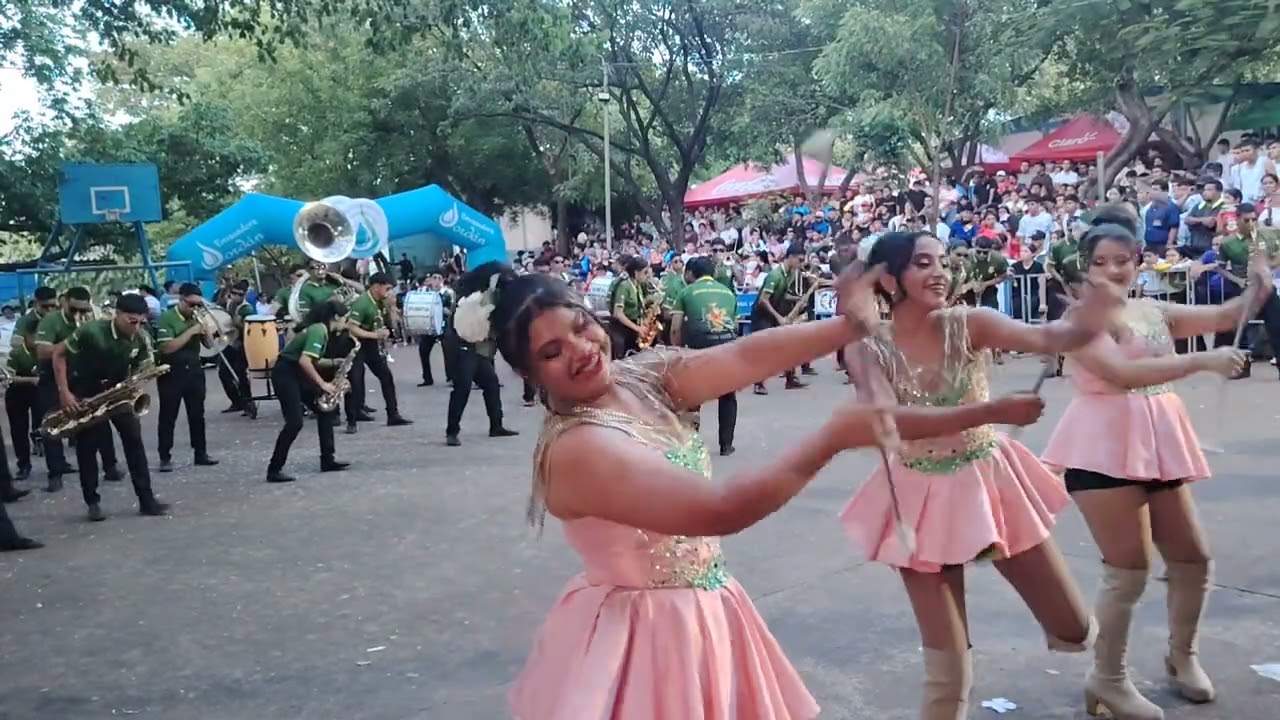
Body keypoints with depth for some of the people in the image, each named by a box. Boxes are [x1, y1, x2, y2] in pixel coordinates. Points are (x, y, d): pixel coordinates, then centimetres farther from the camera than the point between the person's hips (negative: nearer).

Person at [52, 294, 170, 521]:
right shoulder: (91, 331, -26)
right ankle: (92, 502, 9)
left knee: (134, 438, -5)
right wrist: (63, 391, -20)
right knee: (87, 446, -3)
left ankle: (146, 499, -3)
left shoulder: (142, 339, -13)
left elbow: (144, 368, 2)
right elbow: (59, 353, -16)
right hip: (84, 392, -3)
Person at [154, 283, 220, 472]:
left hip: (194, 370, 6)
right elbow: (167, 347, -21)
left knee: (197, 414, 9)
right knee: (168, 416, 1)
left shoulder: (195, 317, 8)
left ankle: (201, 454, 16)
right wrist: (191, 331, -21)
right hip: (172, 373, -6)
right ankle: (165, 457, 6)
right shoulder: (167, 318, -11)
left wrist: (204, 329, -9)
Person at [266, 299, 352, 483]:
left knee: (325, 409, 11)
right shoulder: (318, 331, -18)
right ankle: (274, 470, -9)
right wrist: (322, 384, -20)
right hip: (285, 373, -10)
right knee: (295, 422, -15)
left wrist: (337, 362, 8)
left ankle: (327, 460, 15)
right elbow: (304, 361, -28)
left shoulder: (321, 330, 12)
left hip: (296, 373, 10)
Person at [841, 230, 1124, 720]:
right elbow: (895, 421, -30)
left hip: (990, 483, 2)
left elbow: (1044, 338, -28)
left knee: (1074, 631, 12)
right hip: (924, 499, -1)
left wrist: (1084, 326, -51)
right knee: (948, 671, 2)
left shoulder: (967, 323, -10)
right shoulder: (869, 348, -13)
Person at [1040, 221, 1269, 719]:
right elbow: (1124, 373, -24)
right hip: (1104, 449, -8)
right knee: (1129, 569, -4)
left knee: (1193, 559, 16)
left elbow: (1222, 317, 9)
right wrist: (1201, 362, -25)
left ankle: (1182, 655, 40)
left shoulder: (1153, 311, 13)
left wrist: (1257, 292, -11)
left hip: (1157, 444, 8)